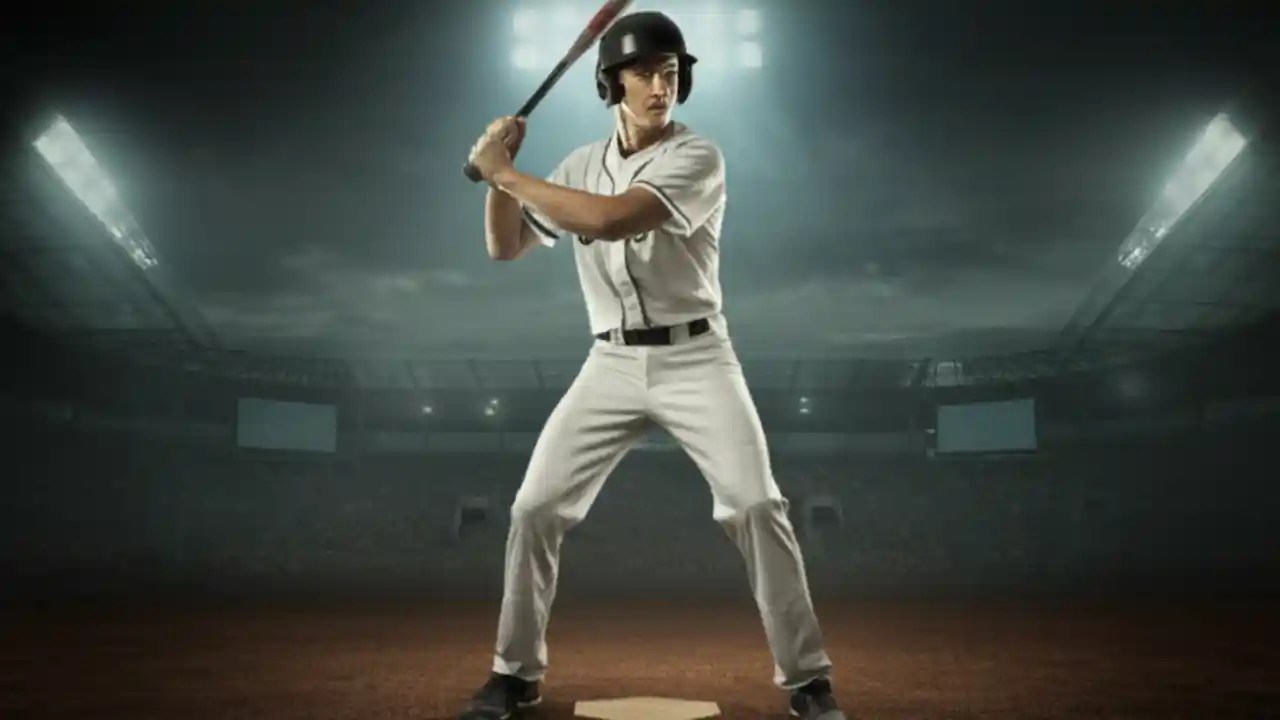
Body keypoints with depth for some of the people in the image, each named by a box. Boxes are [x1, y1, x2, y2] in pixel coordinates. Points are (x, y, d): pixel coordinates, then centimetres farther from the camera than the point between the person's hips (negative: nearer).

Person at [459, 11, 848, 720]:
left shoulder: (698, 157, -11)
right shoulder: (580, 165, 8)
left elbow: (610, 219, -26)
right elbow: (505, 247, 11)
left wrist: (503, 171, -19)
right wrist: (500, 170, -5)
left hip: (695, 359, -4)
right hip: (611, 365, 4)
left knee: (756, 506, -15)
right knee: (535, 508, -1)